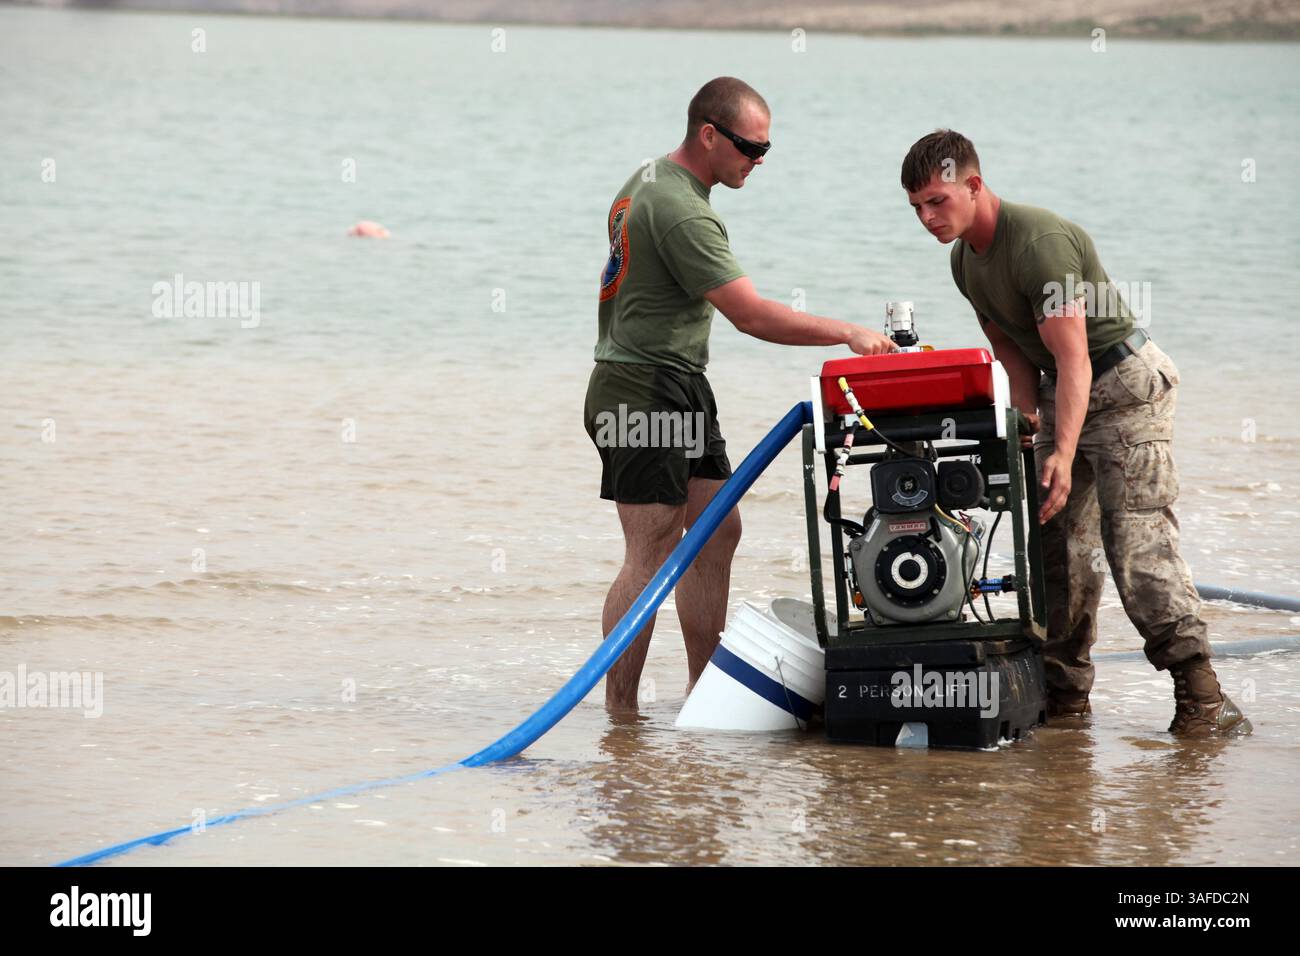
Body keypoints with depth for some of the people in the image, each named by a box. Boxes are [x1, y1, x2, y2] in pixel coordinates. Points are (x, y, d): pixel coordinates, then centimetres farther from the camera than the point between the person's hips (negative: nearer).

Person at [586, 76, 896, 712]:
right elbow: (752, 315, -24)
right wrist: (848, 334, -19)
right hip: (647, 393, -11)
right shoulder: (680, 212, -21)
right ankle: (619, 712, -8)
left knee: (717, 530, 10)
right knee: (651, 554, -10)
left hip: (679, 391, 11)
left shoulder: (650, 180, 13)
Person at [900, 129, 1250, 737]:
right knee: (1056, 540, 6)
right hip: (1060, 391, 9)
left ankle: (1201, 696, -20)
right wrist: (1029, 422, -4)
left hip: (1124, 384, -9)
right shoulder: (964, 258, 4)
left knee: (1136, 539, -17)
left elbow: (1074, 360, -30)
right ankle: (1064, 692, 12)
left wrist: (1064, 454, -37)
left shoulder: (1039, 243, -27)